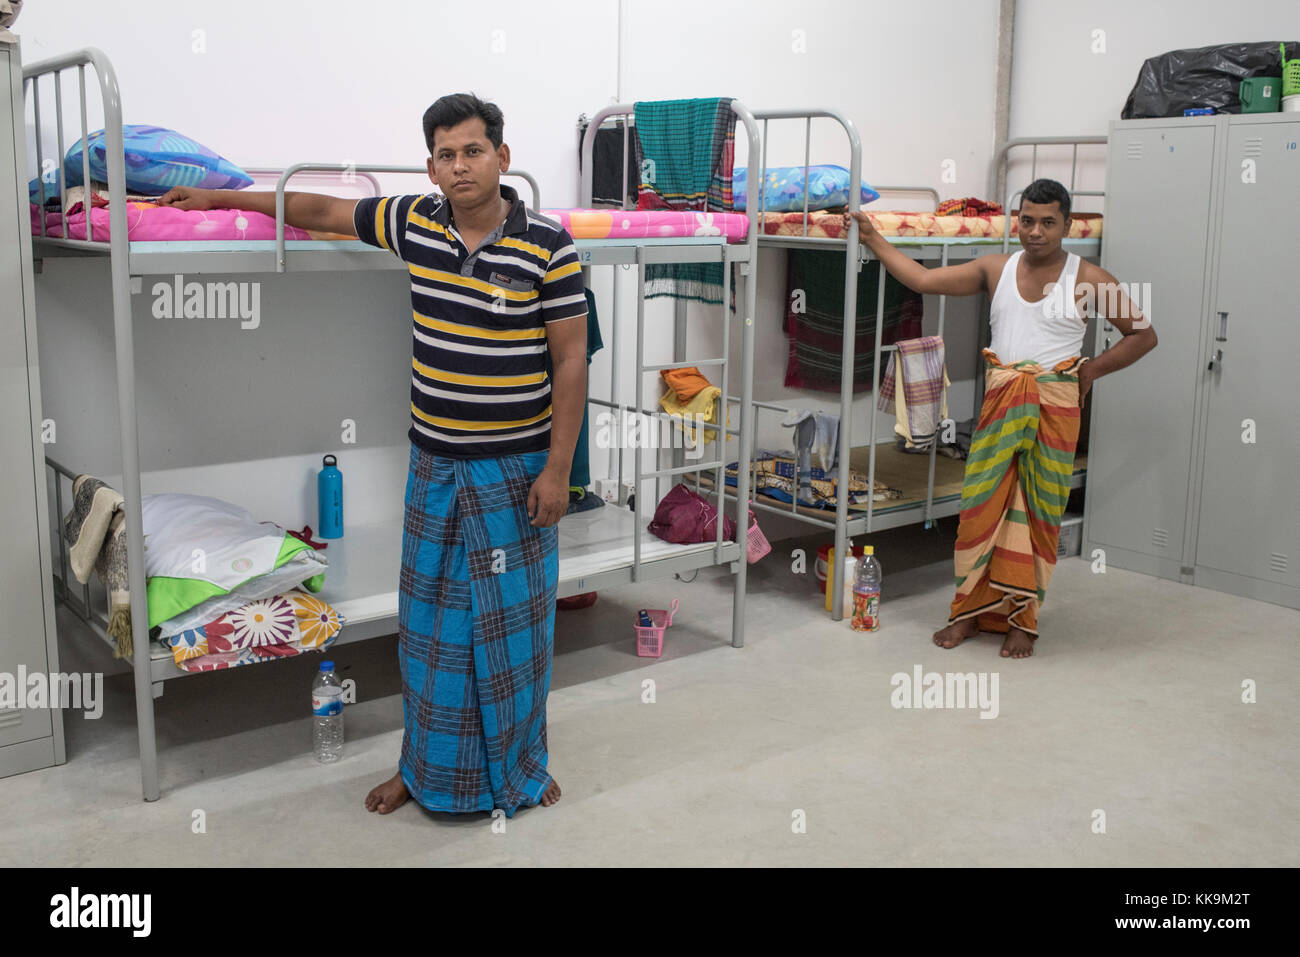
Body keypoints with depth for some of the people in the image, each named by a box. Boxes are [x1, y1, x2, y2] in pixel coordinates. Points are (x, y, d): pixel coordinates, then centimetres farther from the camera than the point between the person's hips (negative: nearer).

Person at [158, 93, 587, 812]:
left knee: (514, 620, 7)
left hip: (516, 471, -4)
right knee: (430, 619, 13)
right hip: (434, 466, 4)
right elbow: (326, 211, 15)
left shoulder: (547, 246, -12)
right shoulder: (413, 222, 0)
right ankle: (427, 767, 30)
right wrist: (222, 197, 21)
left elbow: (570, 361, -10)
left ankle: (519, 768, 28)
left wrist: (558, 468, -12)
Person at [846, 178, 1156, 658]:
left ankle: (1022, 619, 15)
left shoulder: (1088, 278, -1)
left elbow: (1144, 334, 5)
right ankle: (970, 609, 15)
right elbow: (923, 279, 5)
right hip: (1000, 401, 2)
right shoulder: (996, 268, 6)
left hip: (1054, 405, -2)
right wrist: (873, 239, 2)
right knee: (982, 502, 2)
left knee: (1037, 510, 3)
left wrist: (1092, 369, -3)